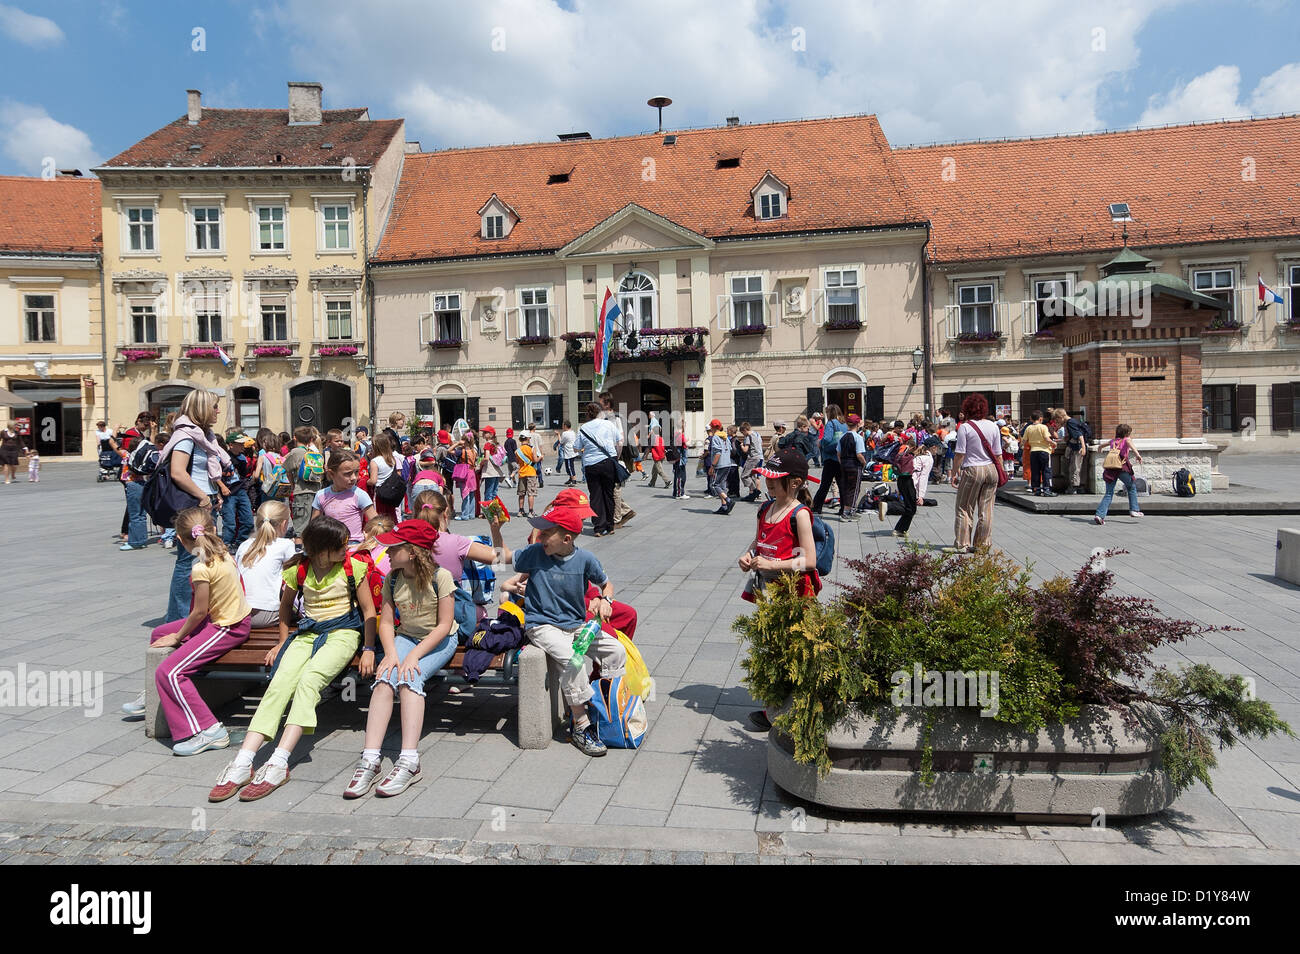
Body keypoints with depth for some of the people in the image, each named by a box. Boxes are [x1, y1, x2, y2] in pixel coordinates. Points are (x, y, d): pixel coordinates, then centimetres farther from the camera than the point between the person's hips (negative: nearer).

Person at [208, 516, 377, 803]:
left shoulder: (352, 567, -1)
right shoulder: (299, 570, 6)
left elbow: (369, 610, 3)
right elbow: (286, 605, 24)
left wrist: (369, 649, -6)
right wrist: (283, 641, 20)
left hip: (343, 633, -3)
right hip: (307, 633, 3)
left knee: (308, 681, -31)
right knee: (279, 684, -24)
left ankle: (278, 763, -38)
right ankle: (243, 764, -30)